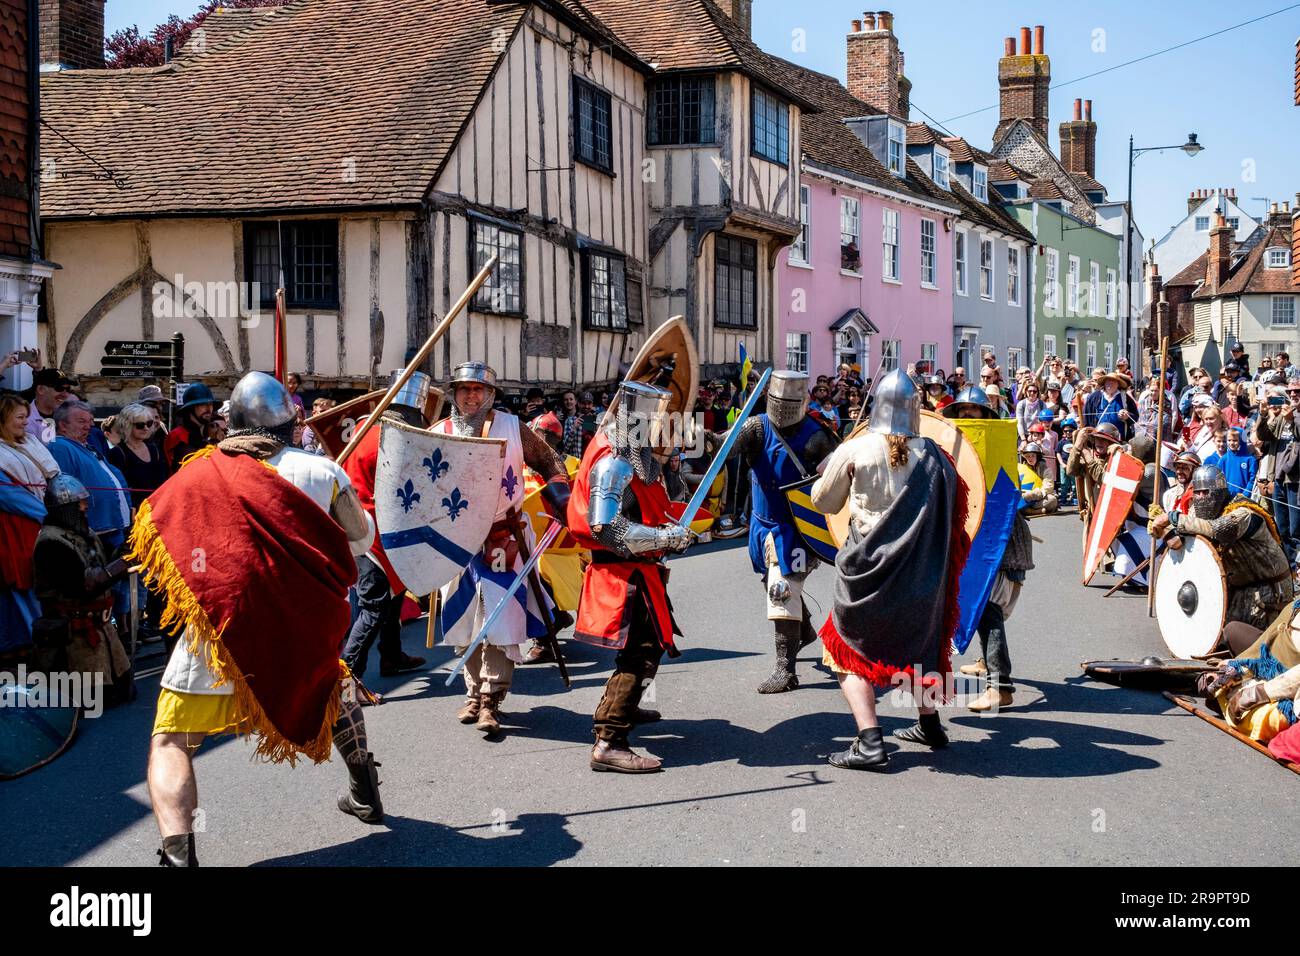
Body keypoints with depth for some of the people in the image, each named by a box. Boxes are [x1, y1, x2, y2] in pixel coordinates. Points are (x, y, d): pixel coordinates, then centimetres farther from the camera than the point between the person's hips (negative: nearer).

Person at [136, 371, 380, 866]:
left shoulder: (198, 474, 3)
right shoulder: (321, 471, 3)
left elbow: (153, 544, 10)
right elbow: (360, 540, 16)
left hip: (220, 626, -2)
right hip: (303, 627, 2)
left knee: (170, 744, 3)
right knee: (333, 681, 34)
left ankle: (177, 854, -19)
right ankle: (364, 793, 40)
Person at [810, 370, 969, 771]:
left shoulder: (854, 450, -9)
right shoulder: (932, 455, -3)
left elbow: (824, 502, 4)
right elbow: (955, 509, 7)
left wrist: (827, 473, 24)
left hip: (869, 569, -3)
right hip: (920, 570, 4)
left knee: (847, 650, 7)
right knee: (917, 643, 27)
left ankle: (870, 743, -7)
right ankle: (929, 724, 37)